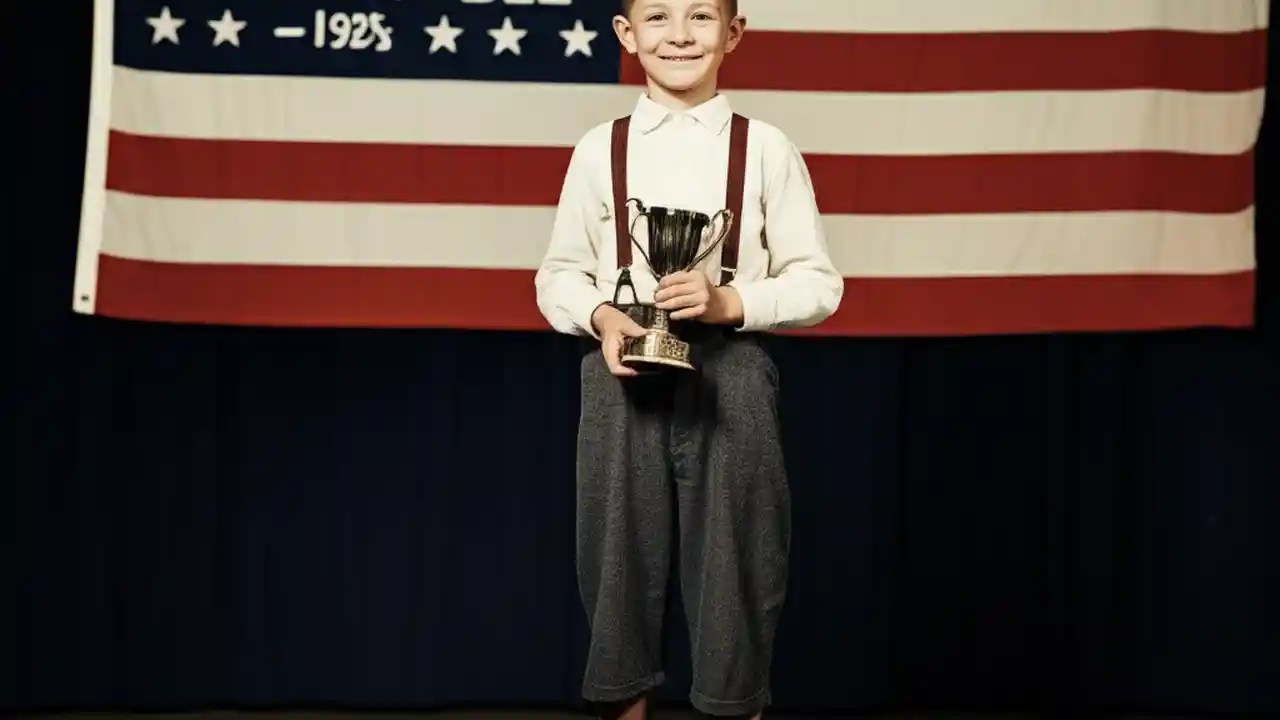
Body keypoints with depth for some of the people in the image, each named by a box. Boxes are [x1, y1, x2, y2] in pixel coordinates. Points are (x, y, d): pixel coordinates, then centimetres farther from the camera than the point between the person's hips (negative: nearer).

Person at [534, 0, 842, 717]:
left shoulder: (766, 148, 1)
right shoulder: (601, 148, 4)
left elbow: (818, 282, 2)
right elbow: (558, 275, 9)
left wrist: (729, 301, -13)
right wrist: (601, 316, -11)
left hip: (731, 377, -1)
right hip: (624, 376, 1)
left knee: (733, 564, 5)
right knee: (622, 558, 8)